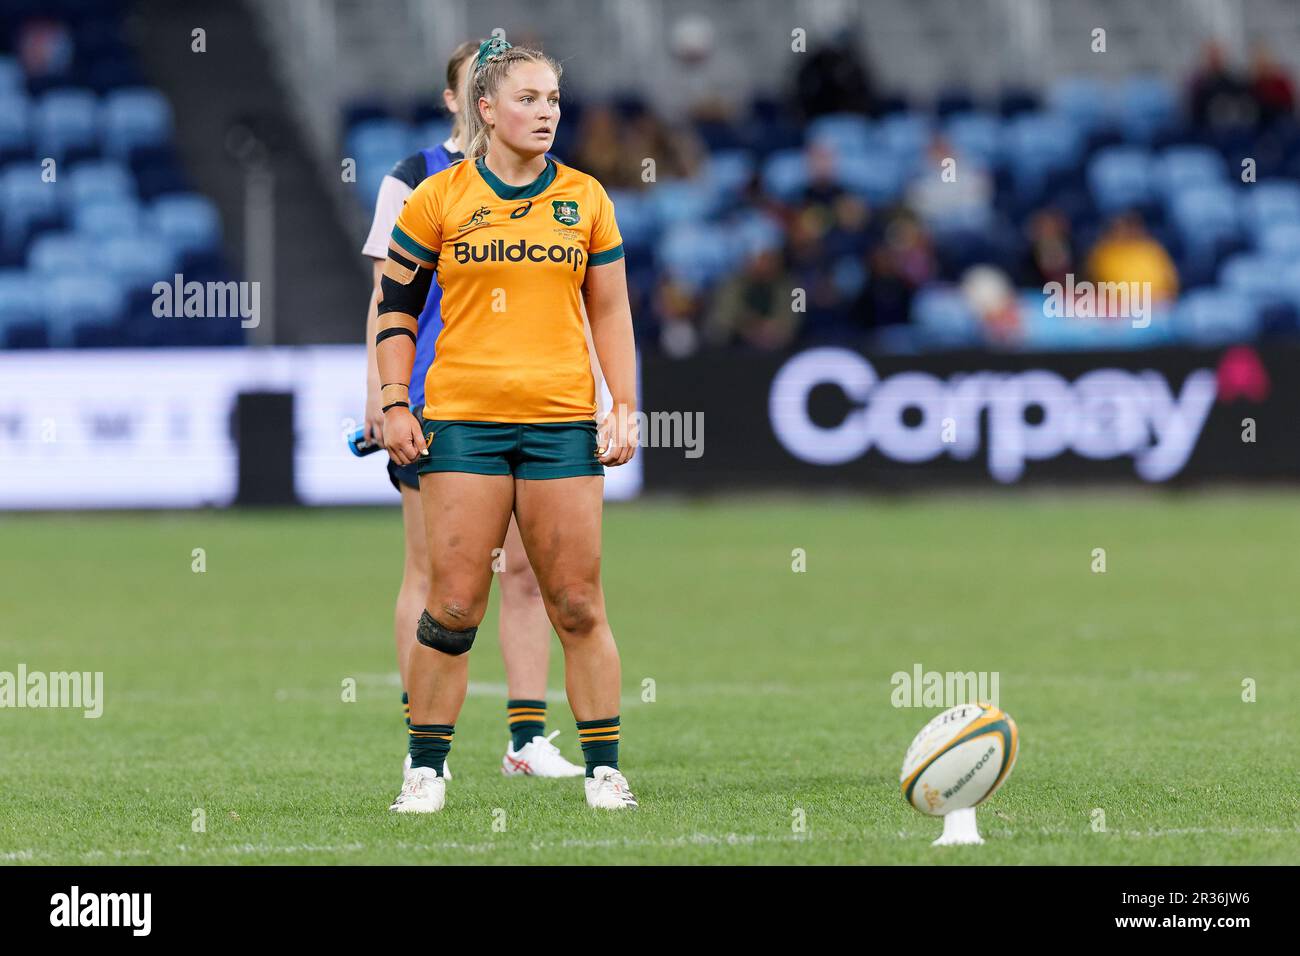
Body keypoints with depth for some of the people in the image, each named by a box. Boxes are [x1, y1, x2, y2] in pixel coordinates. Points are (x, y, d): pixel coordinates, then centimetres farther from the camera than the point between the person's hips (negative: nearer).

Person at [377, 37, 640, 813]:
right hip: (462, 419, -1)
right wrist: (395, 405, 1)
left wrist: (624, 408, 6)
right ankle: (426, 768, 6)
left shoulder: (585, 199, 9)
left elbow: (611, 312, 14)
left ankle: (605, 769, 7)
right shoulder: (439, 199, 4)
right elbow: (395, 306, 9)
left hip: (563, 422, 1)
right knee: (454, 604, -4)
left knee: (578, 604, 0)